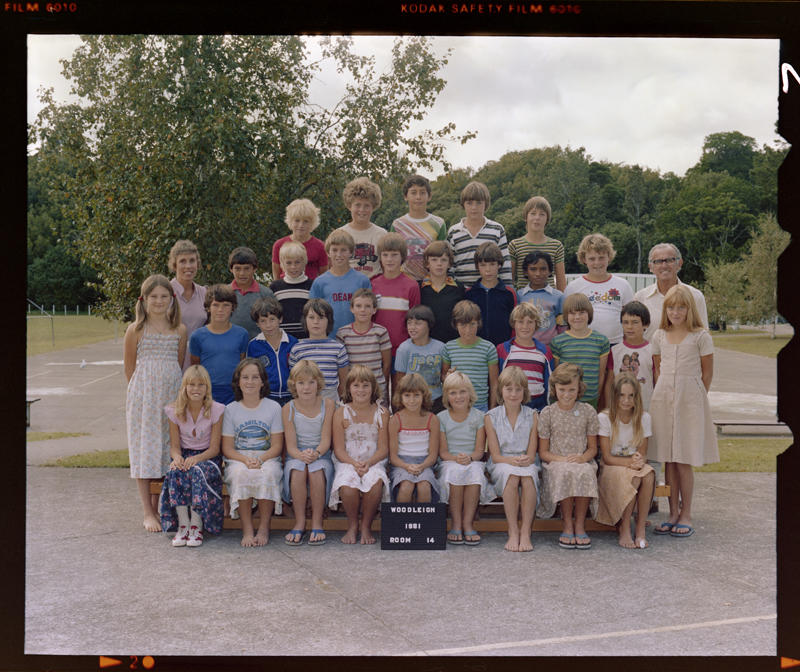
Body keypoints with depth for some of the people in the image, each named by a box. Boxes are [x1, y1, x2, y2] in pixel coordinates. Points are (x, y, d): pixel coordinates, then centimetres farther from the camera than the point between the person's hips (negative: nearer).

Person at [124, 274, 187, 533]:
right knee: (145, 449, -1)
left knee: (168, 449, 4)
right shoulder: (136, 329, 0)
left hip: (171, 395, 2)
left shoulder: (179, 330, 6)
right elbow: (129, 369, 5)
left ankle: (159, 506, 16)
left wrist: (166, 389, 8)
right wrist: (142, 392, 4)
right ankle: (148, 513, 4)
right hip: (144, 395, -2)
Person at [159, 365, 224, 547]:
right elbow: (174, 445, 1)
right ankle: (182, 524, -28)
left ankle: (196, 525, -29)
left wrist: (196, 458, -26)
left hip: (206, 457, -2)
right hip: (184, 456, 2)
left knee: (198, 471, -35)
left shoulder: (215, 410, -5)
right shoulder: (175, 411, 1)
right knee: (175, 471, -32)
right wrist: (177, 457, -23)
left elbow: (214, 448, -7)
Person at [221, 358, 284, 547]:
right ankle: (247, 529, -27)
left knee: (268, 473, -35)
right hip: (238, 460, 0)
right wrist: (245, 460, -18)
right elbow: (227, 448, 2)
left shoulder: (273, 407, 5)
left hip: (268, 459, 0)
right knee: (241, 473, -34)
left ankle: (264, 528, -23)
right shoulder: (231, 410, 7)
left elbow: (277, 445, 1)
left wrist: (260, 459, -19)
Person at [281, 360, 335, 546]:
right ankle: (299, 522, -23)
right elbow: (290, 445, -6)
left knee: (317, 470, -35)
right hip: (296, 456, 0)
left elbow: (326, 440, -6)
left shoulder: (328, 405, -1)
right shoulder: (288, 409, 0)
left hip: (321, 456, 0)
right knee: (298, 469, -35)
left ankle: (317, 523, -23)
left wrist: (316, 453, -29)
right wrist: (301, 455, -30)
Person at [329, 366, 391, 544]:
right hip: (347, 462, 0)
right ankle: (352, 526, -5)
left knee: (375, 483, -34)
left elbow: (383, 448, 1)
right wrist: (354, 464, -19)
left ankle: (366, 526, -8)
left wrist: (368, 463, -18)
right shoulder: (341, 413, 3)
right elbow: (339, 449, -1)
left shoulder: (381, 414, 4)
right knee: (347, 485, -33)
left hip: (373, 462, 0)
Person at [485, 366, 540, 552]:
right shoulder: (491, 417, 2)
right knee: (511, 473, -36)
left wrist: (525, 461, -24)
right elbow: (496, 456, -4)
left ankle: (526, 532, -33)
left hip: (527, 466, 1)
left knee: (529, 474, -35)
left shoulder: (532, 415, 4)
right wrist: (513, 461, -24)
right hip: (500, 467, -1)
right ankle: (513, 532, -32)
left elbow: (531, 455, 0)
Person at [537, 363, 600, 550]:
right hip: (555, 464, -1)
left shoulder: (588, 411, 8)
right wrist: (562, 459, -14)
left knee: (585, 473, -35)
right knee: (566, 472, -36)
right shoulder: (547, 413, 4)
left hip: (582, 463, 1)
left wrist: (582, 458, -12)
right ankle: (567, 525, -22)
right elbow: (543, 452, 4)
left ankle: (580, 524, -21)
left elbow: (592, 448, 10)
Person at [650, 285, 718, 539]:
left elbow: (707, 373, 2)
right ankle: (673, 513, 15)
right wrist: (664, 394, 10)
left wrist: (693, 397, 3)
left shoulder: (700, 337, -2)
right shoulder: (659, 336, 9)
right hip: (662, 400, 4)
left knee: (684, 460, -3)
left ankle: (686, 515, 8)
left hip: (689, 401, -4)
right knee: (668, 460, 6)